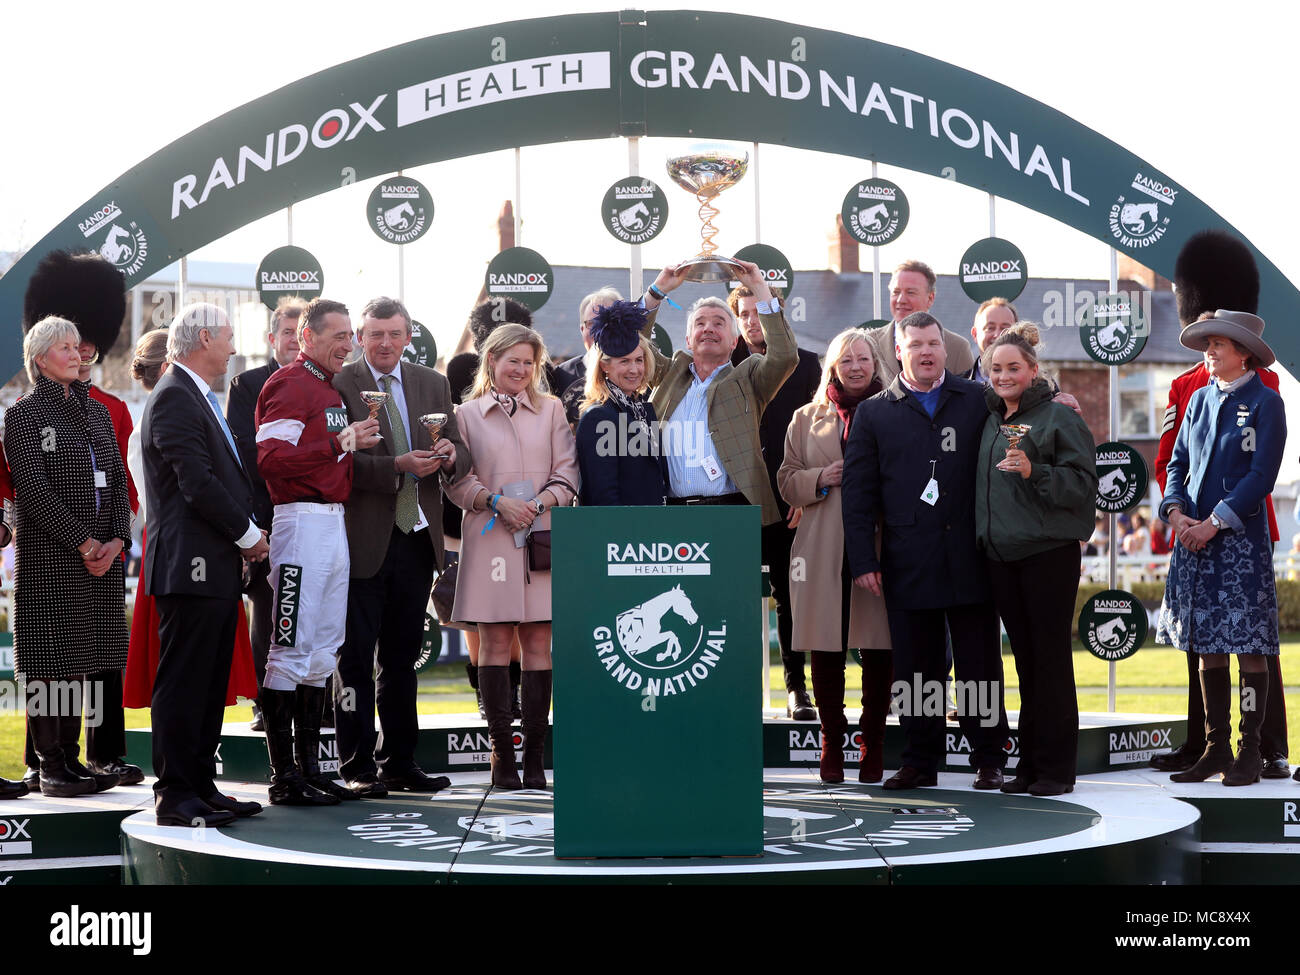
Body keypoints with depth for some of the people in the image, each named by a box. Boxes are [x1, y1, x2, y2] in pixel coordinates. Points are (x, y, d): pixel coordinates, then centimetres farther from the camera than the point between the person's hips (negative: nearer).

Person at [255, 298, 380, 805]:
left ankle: (309, 768, 18)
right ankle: (283, 777, -4)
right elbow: (272, 458, -20)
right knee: (290, 650, -7)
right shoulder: (288, 384, -9)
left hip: (334, 522, 10)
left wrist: (358, 442, 10)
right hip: (301, 521, -10)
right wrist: (341, 443, -22)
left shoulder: (330, 388, 21)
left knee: (322, 653, 12)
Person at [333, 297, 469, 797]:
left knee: (402, 656, 13)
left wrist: (451, 454, -12)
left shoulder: (433, 384, 12)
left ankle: (398, 762, 21)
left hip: (417, 537, 5)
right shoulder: (339, 385, -5)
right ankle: (357, 767, 7)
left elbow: (460, 456, 11)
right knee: (355, 656, 0)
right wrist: (397, 468, -25)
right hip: (363, 539, -5)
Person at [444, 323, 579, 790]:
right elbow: (457, 480, 4)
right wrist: (498, 502, -11)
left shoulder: (550, 409, 13)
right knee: (494, 639, -4)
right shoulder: (467, 415, 9)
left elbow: (567, 471, 8)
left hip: (541, 535, 1)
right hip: (488, 537, -1)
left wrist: (539, 503, -9)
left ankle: (534, 753, 1)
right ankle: (502, 752, 0)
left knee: (538, 641, -1)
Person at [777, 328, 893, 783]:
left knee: (879, 651, -2)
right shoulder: (806, 419, 15)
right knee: (826, 651, 0)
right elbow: (787, 481, 13)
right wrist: (821, 479, -5)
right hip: (823, 551, 1)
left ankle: (873, 744, 10)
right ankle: (832, 744, 12)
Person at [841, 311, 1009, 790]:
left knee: (981, 665, 4)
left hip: (969, 558, 0)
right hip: (908, 564, 0)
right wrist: (863, 560, -1)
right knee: (915, 669, 4)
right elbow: (858, 492, 6)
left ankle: (988, 759, 12)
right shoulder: (874, 414, 9)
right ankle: (920, 760, 13)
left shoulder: (979, 401, 9)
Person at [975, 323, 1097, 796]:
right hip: (1002, 554, 6)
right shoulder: (991, 419, 15)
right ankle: (1030, 762, 16)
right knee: (1026, 658, 10)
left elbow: (1083, 481, -10)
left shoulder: (1058, 416, -5)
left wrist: (1034, 473, -22)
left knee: (1051, 657, -3)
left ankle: (1056, 766, 4)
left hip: (1048, 552, -6)